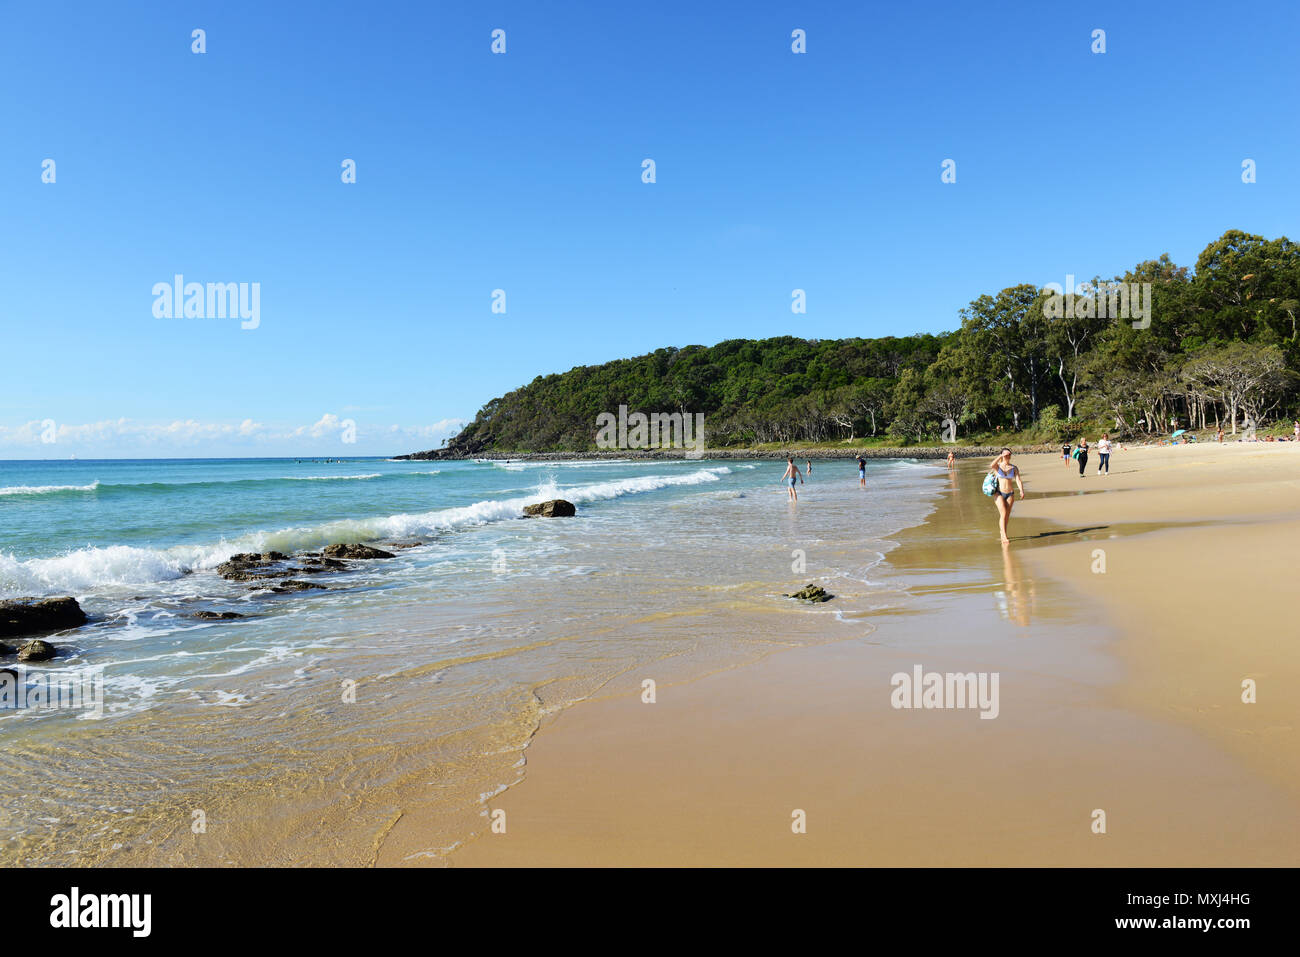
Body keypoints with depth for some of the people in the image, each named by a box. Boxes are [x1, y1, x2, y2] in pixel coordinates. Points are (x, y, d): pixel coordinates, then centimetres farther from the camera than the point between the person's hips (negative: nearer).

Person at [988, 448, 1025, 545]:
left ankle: (1002, 534, 32)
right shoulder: (997, 466, -3)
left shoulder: (1014, 468, 3)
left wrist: (1022, 491, -23)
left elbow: (1018, 480, -8)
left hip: (1009, 494, 3)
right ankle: (1004, 537, -17)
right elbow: (991, 465, -28)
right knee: (1003, 514, -17)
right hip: (999, 493, -3)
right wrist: (1001, 456, -25)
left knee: (1007, 516, 10)